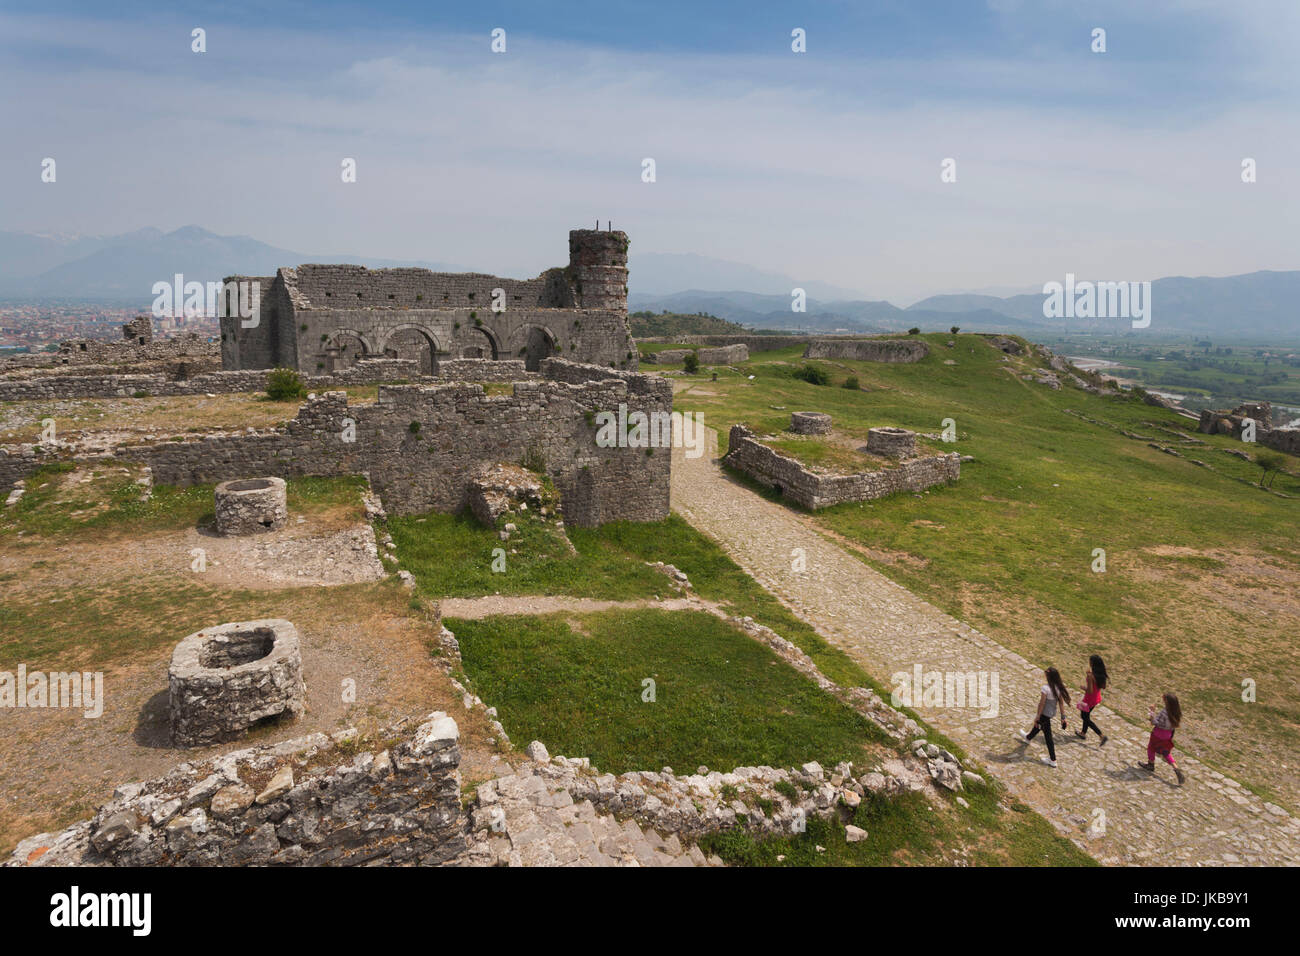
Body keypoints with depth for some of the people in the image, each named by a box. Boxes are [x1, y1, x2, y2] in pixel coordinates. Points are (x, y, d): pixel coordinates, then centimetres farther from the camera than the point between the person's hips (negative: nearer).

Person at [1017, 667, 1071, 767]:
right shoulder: (1059, 687, -9)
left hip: (1045, 714, -7)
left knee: (1048, 735, 11)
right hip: (1052, 712, 7)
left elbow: (1042, 703, -22)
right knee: (1038, 725, 29)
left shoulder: (1046, 688, -30)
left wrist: (1037, 716, -10)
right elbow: (1061, 702, 0)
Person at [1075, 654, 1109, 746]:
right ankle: (1083, 733, 44)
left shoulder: (1090, 675, -30)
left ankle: (1102, 735, 5)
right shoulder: (1101, 674, -8)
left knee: (1085, 717, 12)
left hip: (1089, 699, -8)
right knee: (1086, 715, 27)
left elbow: (1090, 691, -30)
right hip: (1097, 698, 8)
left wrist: (1083, 687, -9)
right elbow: (1103, 687, 5)